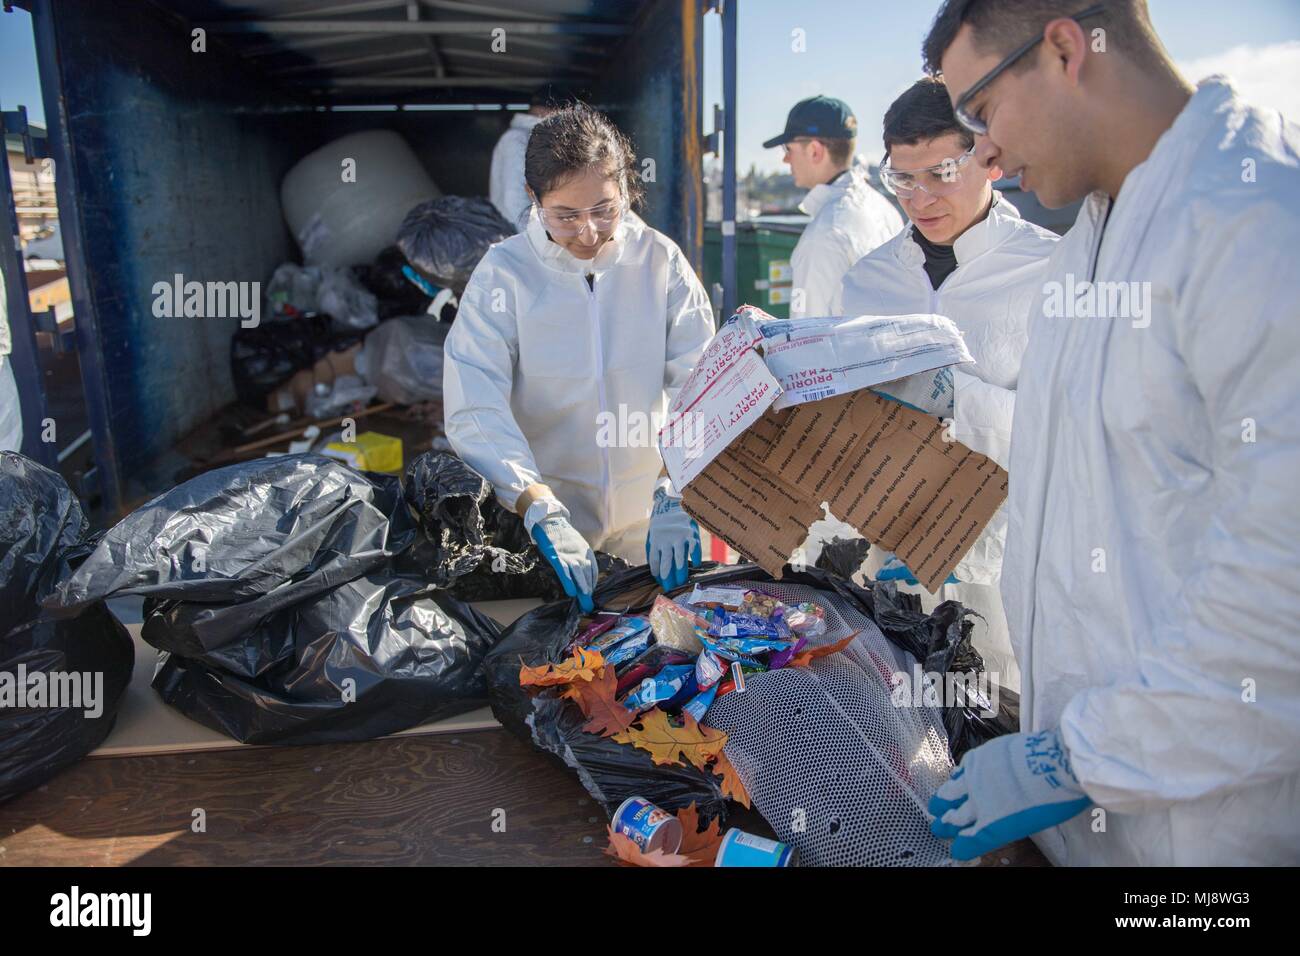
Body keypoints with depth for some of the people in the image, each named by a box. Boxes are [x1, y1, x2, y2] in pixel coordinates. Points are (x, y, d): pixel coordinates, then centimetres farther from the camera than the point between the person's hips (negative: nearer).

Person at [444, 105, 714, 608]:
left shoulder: (661, 261, -4)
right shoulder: (502, 273, -10)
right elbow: (475, 411, -19)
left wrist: (676, 496, -24)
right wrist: (543, 514, -32)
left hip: (647, 516, 2)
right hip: (549, 512, -1)